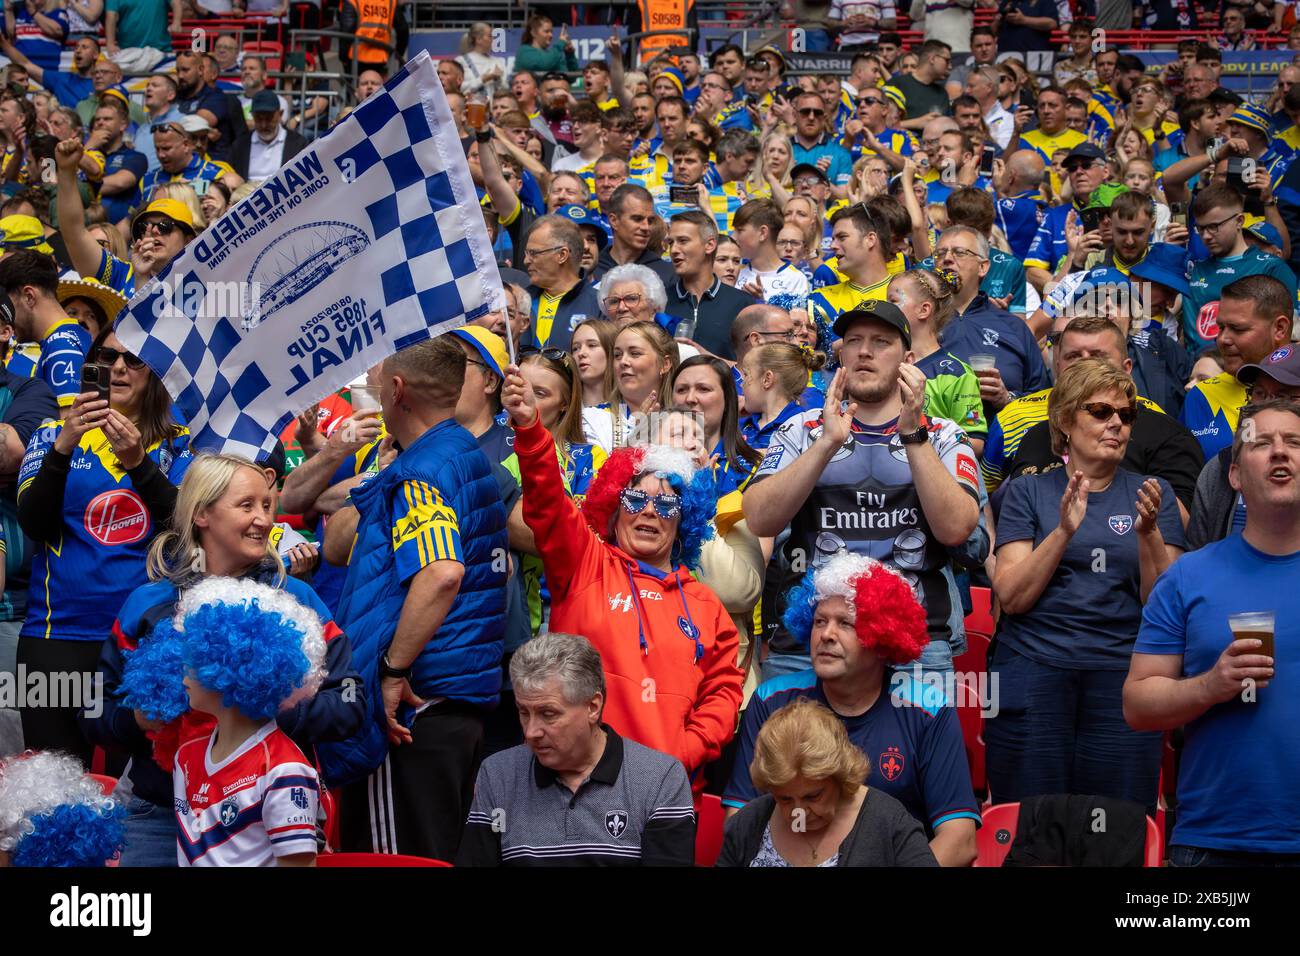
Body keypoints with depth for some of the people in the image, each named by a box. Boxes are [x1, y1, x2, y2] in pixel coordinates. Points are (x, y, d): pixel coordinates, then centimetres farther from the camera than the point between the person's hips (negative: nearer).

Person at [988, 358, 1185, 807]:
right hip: (1033, 672, -1)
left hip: (1122, 675, 1)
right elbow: (1011, 597, -3)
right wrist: (1064, 531, -14)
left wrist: (1148, 533, -14)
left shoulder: (1152, 494, 11)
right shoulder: (1029, 491, 9)